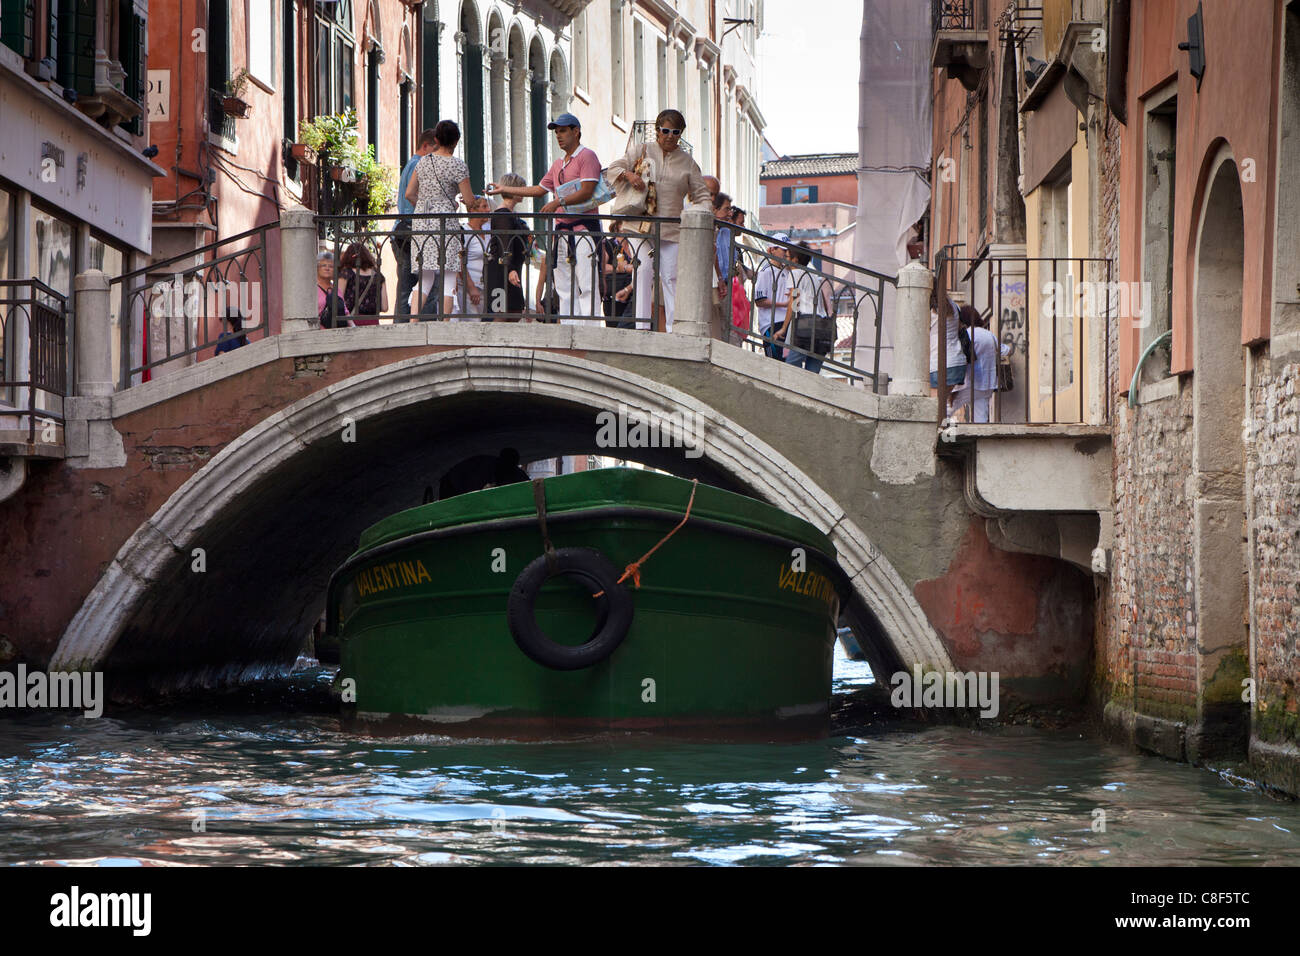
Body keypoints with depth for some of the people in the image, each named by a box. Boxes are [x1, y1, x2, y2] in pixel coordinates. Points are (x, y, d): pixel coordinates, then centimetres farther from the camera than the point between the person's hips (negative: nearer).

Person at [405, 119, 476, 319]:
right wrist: (468, 199, 17)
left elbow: (409, 194, 12)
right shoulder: (457, 165, -6)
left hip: (421, 221, 5)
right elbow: (469, 200, -6)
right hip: (446, 222, -5)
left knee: (425, 281, 10)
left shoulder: (423, 161, 10)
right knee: (447, 281, -3)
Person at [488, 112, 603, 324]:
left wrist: (559, 202, -23)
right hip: (562, 231, 9)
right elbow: (540, 190, 32)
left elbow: (587, 192, -15)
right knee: (564, 289, 6)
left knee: (586, 286, -14)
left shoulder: (587, 156, -4)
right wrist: (505, 189, 33)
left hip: (583, 229, -9)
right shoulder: (558, 164, 24)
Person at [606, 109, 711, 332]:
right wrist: (627, 174, -16)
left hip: (672, 227, 1)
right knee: (643, 272, -8)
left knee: (672, 277, -5)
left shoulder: (687, 163, 14)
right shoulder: (641, 150, 11)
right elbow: (613, 169, 6)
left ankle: (673, 329, -5)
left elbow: (701, 194, 14)